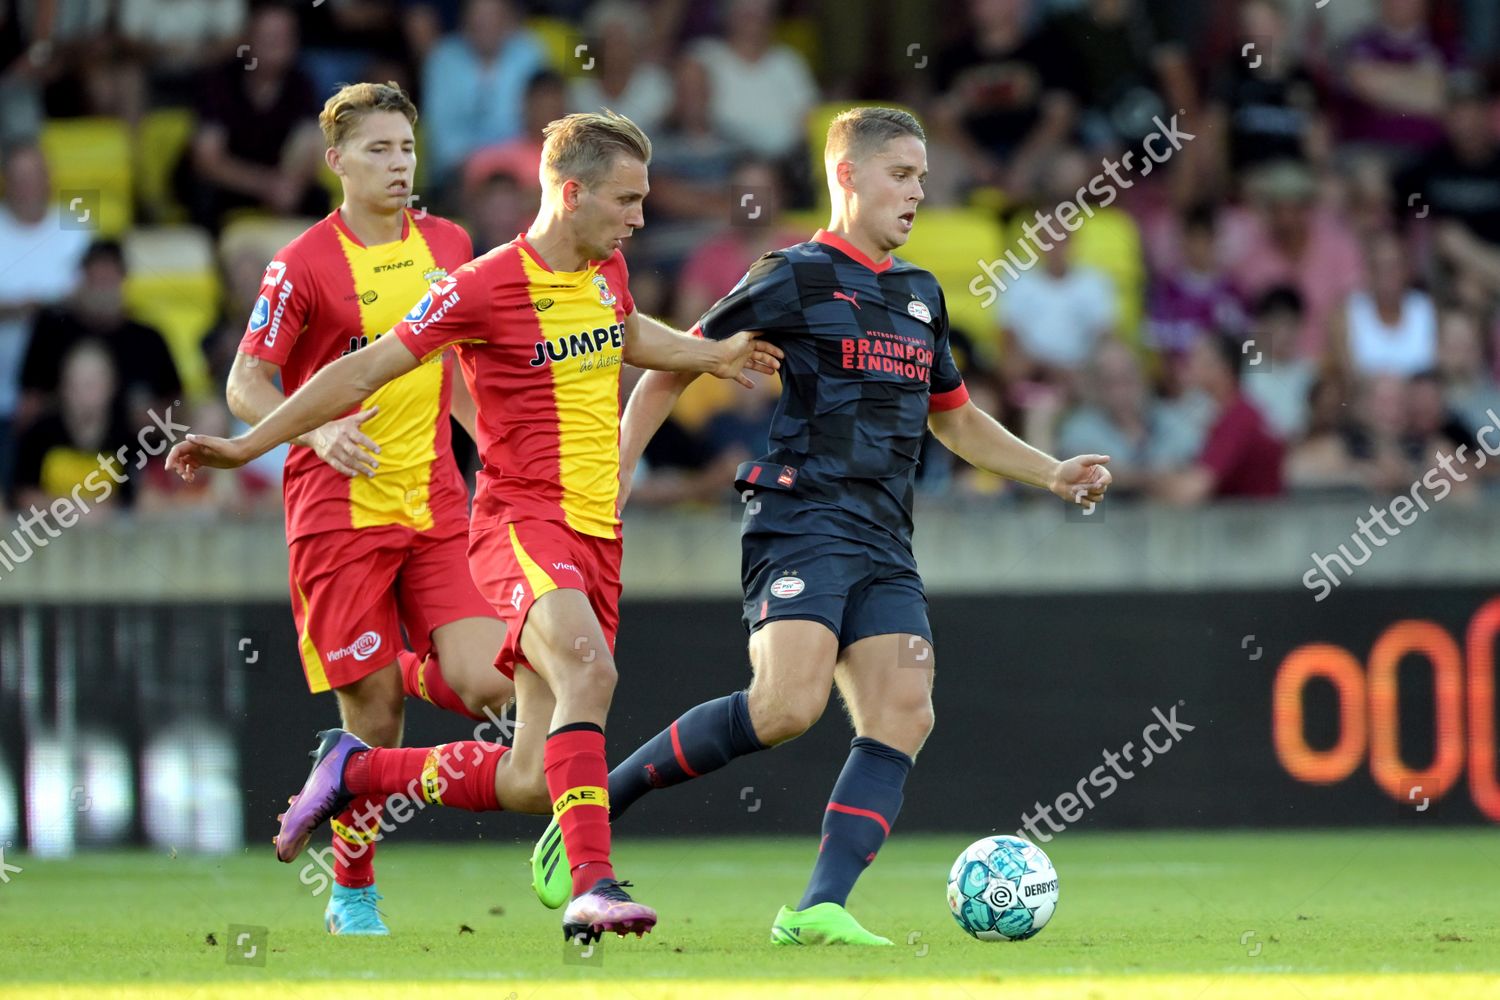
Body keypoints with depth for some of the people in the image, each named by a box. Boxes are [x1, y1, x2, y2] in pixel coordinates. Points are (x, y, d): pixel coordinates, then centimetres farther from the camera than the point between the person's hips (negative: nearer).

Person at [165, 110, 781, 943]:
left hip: (597, 533, 7)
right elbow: (367, 371, -6)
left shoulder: (606, 268, 11)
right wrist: (248, 445, -6)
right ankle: (593, 888, -41)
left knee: (530, 782, 2)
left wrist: (712, 357, 26)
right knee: (588, 669, -35)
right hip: (523, 522, -7)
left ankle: (354, 771, 24)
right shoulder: (486, 287, -11)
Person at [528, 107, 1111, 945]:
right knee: (791, 703, -24)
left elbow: (957, 420, 34)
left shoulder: (920, 294, 21)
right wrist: (612, 485, -6)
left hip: (884, 543, 7)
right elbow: (669, 370, 2)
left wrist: (1053, 474, 21)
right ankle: (600, 801, -9)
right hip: (801, 522, -7)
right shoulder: (796, 278, -1)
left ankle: (820, 908, -16)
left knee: (903, 715, -12)